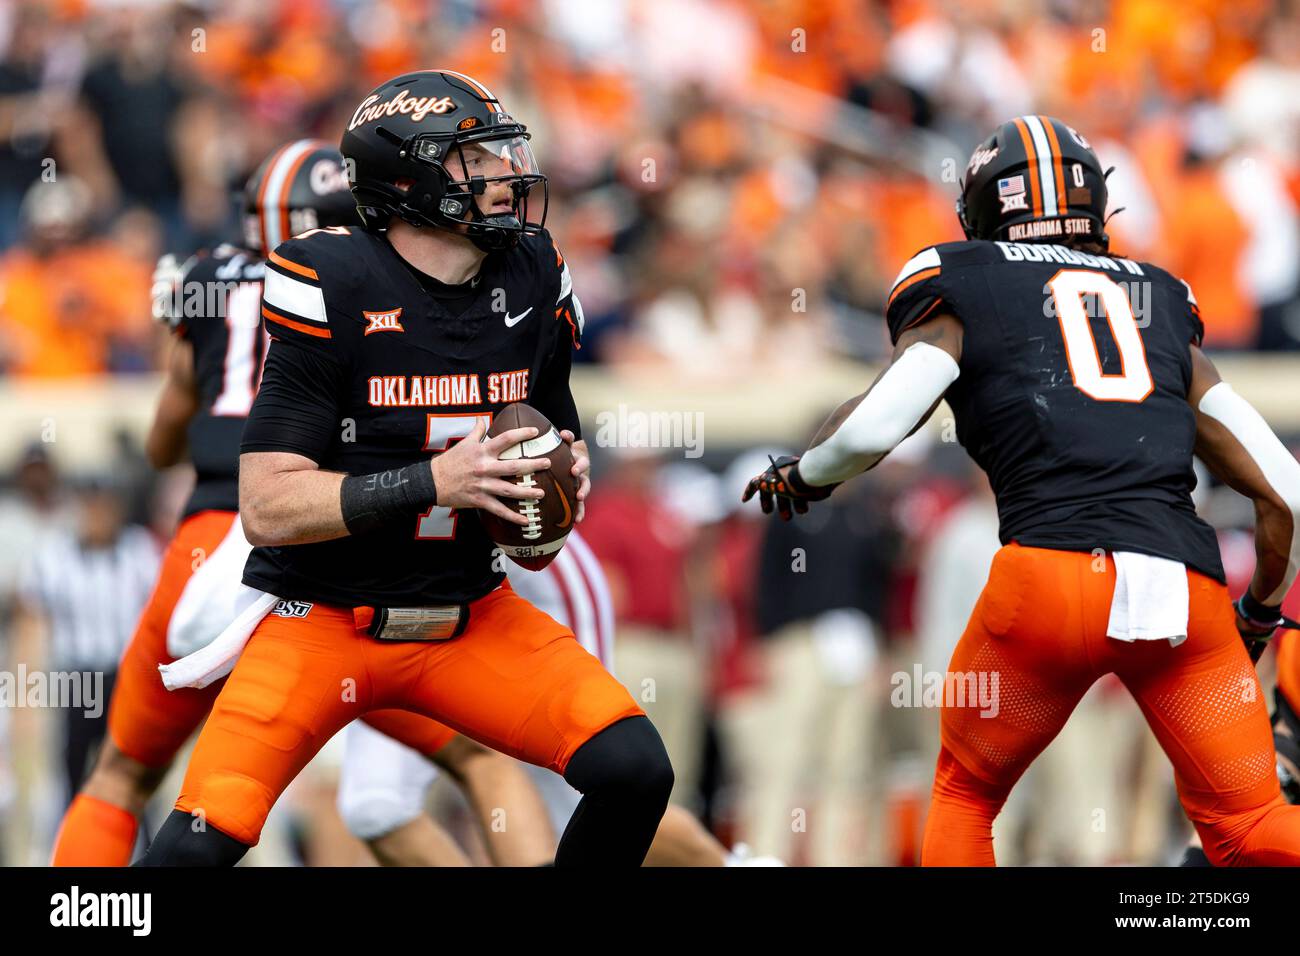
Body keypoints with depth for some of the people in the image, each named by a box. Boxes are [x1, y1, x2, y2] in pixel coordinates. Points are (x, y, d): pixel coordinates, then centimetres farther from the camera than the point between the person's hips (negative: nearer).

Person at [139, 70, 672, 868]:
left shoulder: (534, 280, 0)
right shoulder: (331, 289, -17)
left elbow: (553, 434, 18)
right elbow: (268, 506, -19)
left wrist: (567, 471, -6)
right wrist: (435, 481, -28)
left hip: (471, 616, 5)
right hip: (324, 616, -5)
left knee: (634, 772, -13)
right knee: (201, 844, -21)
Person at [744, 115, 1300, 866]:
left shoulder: (965, 297, 14)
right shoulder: (1165, 310, 24)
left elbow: (871, 429, -3)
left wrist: (801, 477, 19)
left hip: (1053, 576, -3)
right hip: (1187, 586, 3)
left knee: (964, 796, 21)